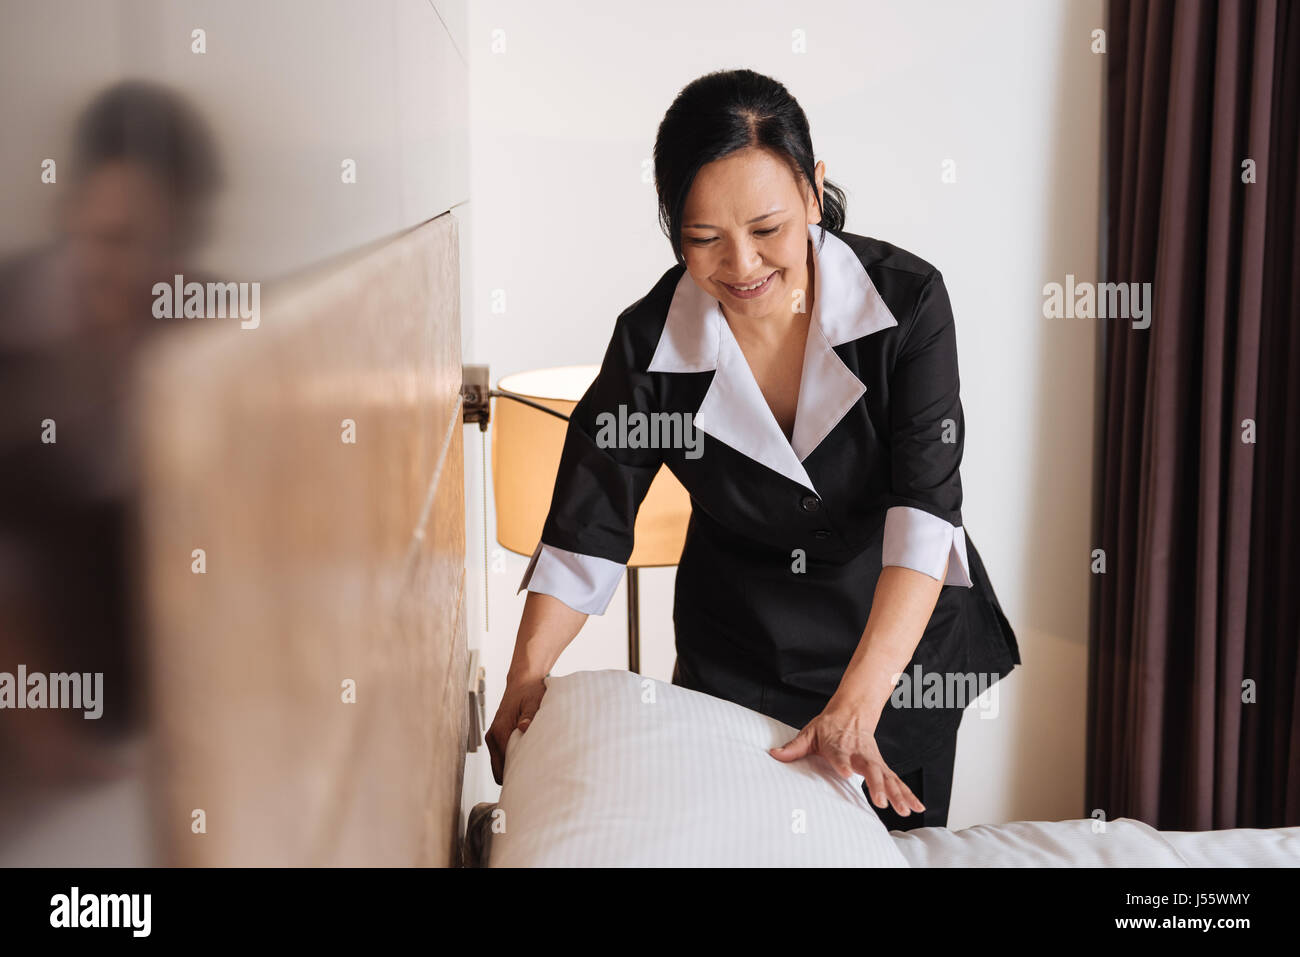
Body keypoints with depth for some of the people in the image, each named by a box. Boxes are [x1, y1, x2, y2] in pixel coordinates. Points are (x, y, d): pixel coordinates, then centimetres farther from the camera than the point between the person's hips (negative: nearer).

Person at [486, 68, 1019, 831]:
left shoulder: (907, 299, -21)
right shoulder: (650, 341, -16)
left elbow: (926, 509, -26)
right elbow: (585, 527, -10)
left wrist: (855, 707, -35)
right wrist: (524, 683, -21)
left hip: (901, 643, 0)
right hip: (736, 655, 1)